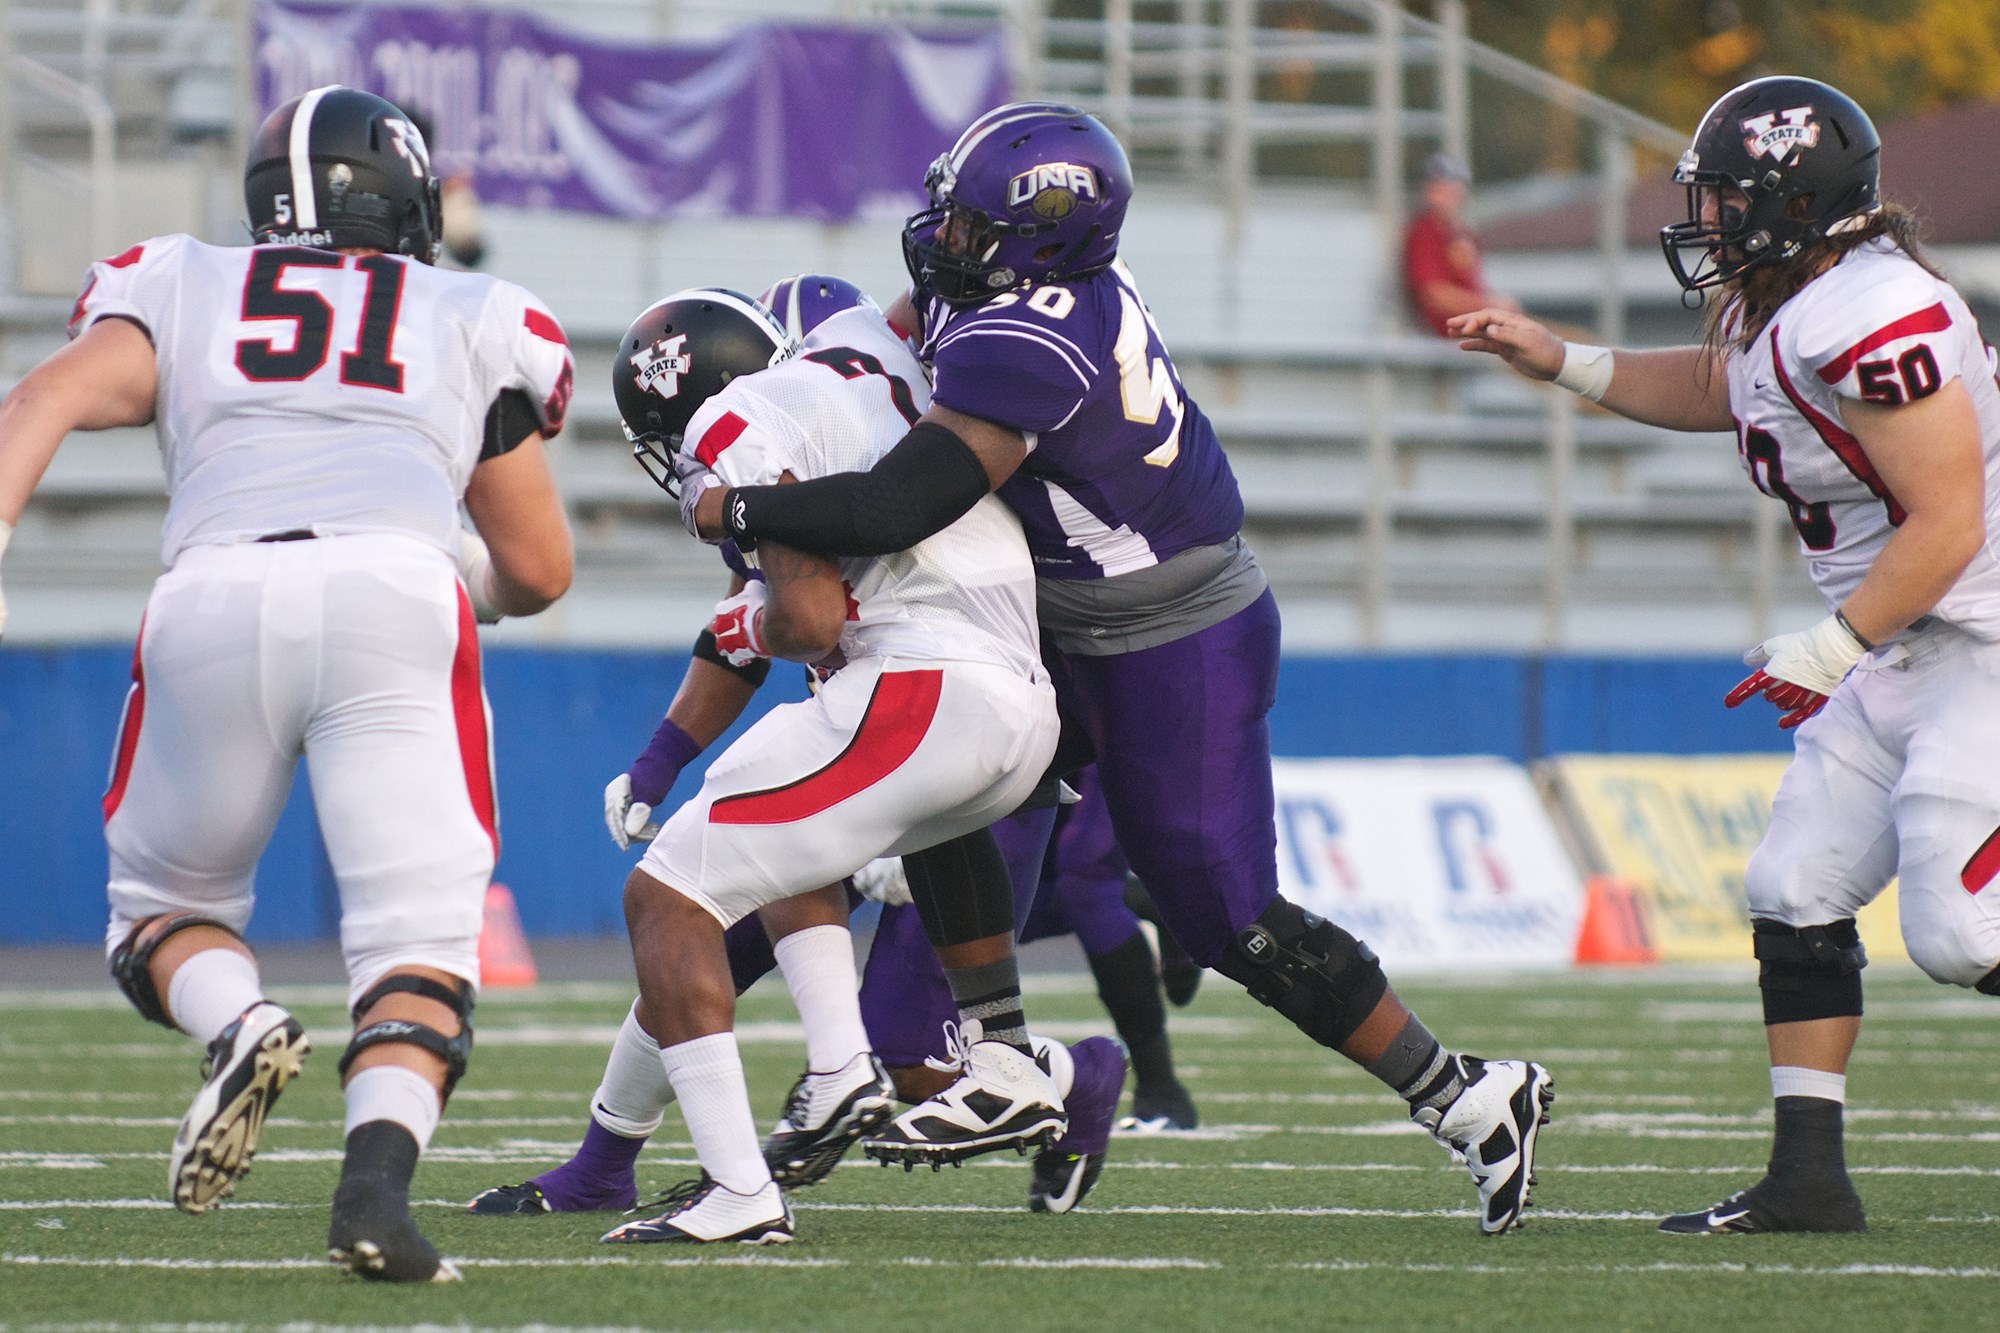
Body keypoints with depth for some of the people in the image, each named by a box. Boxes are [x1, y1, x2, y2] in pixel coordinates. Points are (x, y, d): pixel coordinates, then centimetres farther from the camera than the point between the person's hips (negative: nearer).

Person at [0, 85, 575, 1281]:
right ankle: (378, 1180, -27)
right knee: (417, 945, 0)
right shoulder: (471, 323, 29)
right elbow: (539, 571, 30)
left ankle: (239, 1025, -12)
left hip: (214, 598, 1)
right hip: (393, 595, -1)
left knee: (167, 910, 21)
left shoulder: (185, 293, 28)